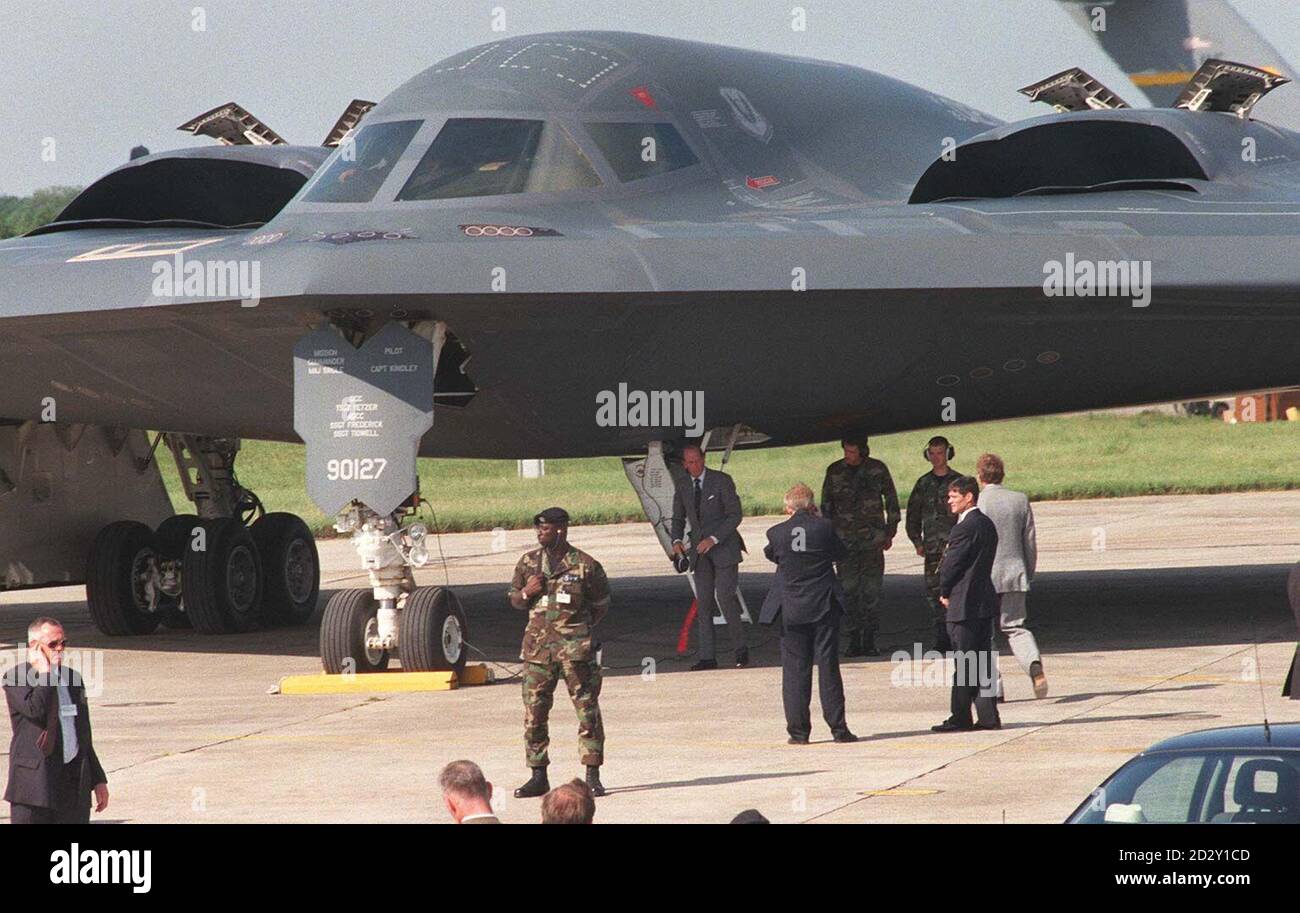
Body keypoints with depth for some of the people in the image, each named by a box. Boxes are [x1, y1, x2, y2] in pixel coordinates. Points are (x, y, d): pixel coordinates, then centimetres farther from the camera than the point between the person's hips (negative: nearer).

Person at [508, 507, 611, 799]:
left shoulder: (585, 565, -2)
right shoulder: (528, 562, 9)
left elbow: (601, 604, 9)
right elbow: (514, 599, 19)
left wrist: (580, 628, 2)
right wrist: (526, 593, -3)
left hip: (575, 646, -3)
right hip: (537, 644, 4)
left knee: (587, 709, -3)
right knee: (534, 712, 2)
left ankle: (592, 776, 3)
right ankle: (538, 777, 10)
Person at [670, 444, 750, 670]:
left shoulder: (722, 481, -6)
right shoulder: (682, 487, 8)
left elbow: (735, 515, -9)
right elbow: (678, 518, 17)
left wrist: (713, 539, -19)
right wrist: (677, 540, -4)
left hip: (724, 548, -5)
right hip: (699, 550, 5)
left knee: (724, 597, -14)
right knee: (703, 602, 0)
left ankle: (741, 648, 2)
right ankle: (707, 657, 1)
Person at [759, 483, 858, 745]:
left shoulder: (777, 533, -7)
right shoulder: (824, 528, -9)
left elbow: (771, 554, 12)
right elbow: (842, 554, 7)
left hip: (791, 609, 0)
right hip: (824, 606, 0)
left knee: (794, 670, 5)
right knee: (828, 667, 6)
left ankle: (798, 730, 4)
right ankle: (838, 727, 6)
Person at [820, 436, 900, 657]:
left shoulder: (877, 469, 3)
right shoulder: (835, 471, 6)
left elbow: (891, 500, 10)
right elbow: (826, 504, 13)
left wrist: (890, 531, 7)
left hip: (872, 539, -1)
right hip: (844, 539, 1)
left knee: (872, 589, -2)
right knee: (848, 589, -3)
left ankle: (869, 639, 3)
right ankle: (852, 640, 0)